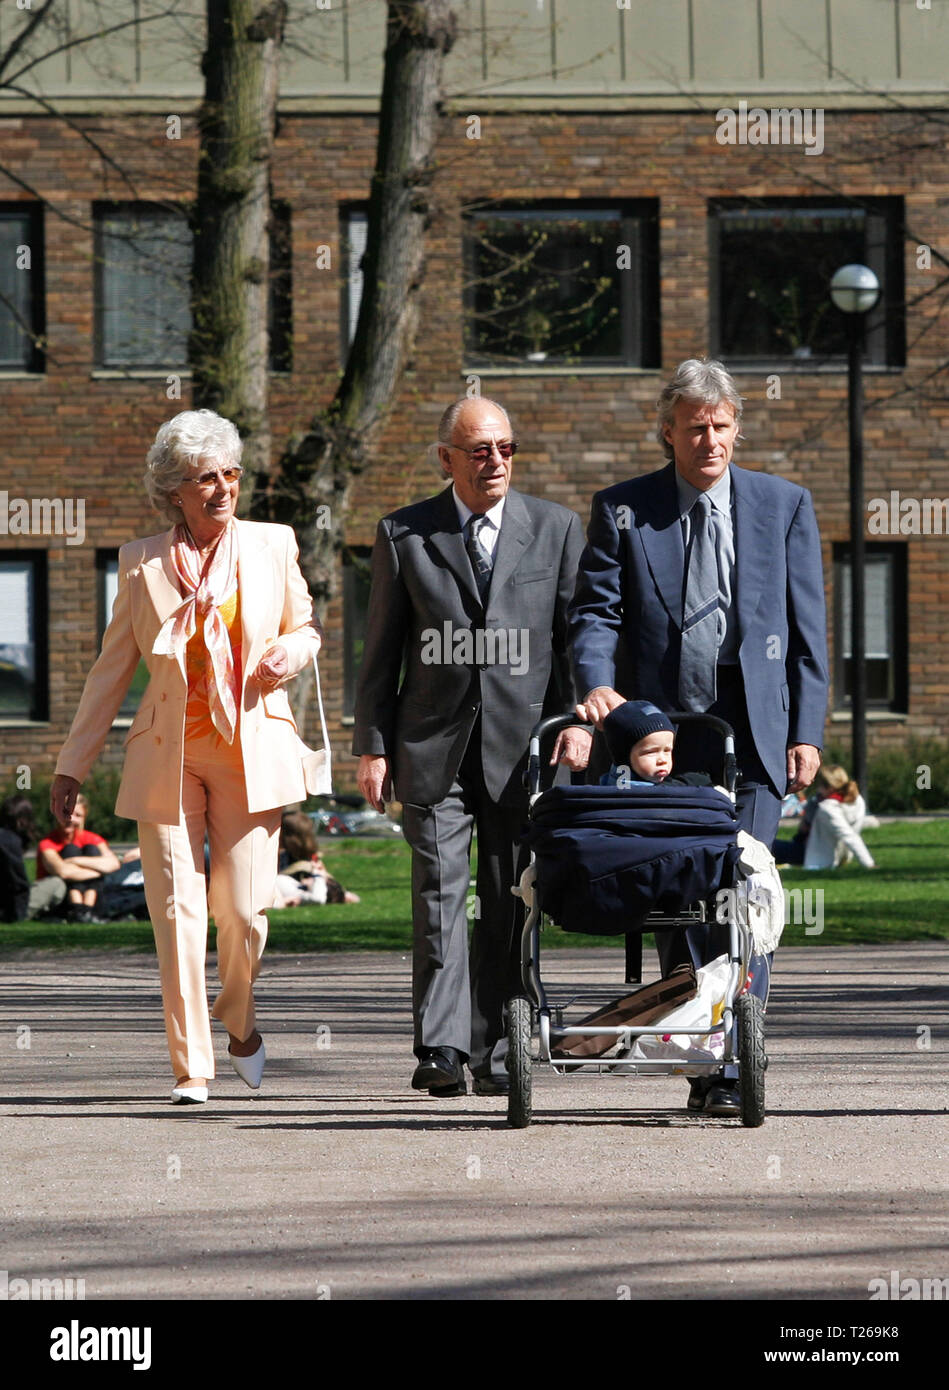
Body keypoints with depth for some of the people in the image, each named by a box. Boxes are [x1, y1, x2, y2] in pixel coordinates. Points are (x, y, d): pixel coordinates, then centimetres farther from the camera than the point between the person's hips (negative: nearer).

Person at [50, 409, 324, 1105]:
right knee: (178, 908, -7)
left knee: (243, 909, -5)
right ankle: (192, 1066, -1)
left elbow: (306, 628, 19)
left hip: (251, 750, 0)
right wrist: (72, 765, 10)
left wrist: (290, 652, -6)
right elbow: (112, 670, 11)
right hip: (168, 754, 0)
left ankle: (239, 1018, 26)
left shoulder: (272, 546, 6)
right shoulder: (143, 564, 6)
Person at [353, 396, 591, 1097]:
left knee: (510, 903, 2)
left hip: (523, 743, 1)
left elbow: (579, 634, 4)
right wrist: (373, 747, 3)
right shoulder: (403, 535, 6)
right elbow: (382, 651, 8)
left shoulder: (556, 528, 6)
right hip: (434, 746, -1)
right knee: (440, 895, -9)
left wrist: (580, 719, -9)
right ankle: (442, 1049, -12)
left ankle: (496, 1054, 8)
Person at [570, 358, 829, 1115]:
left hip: (754, 732, -1)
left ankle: (732, 1071, -11)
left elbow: (807, 625, 8)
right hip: (660, 732, 1)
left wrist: (808, 731, 0)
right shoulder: (621, 511, 8)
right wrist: (597, 683, -19)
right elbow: (596, 611, 1)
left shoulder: (785, 506, 9)